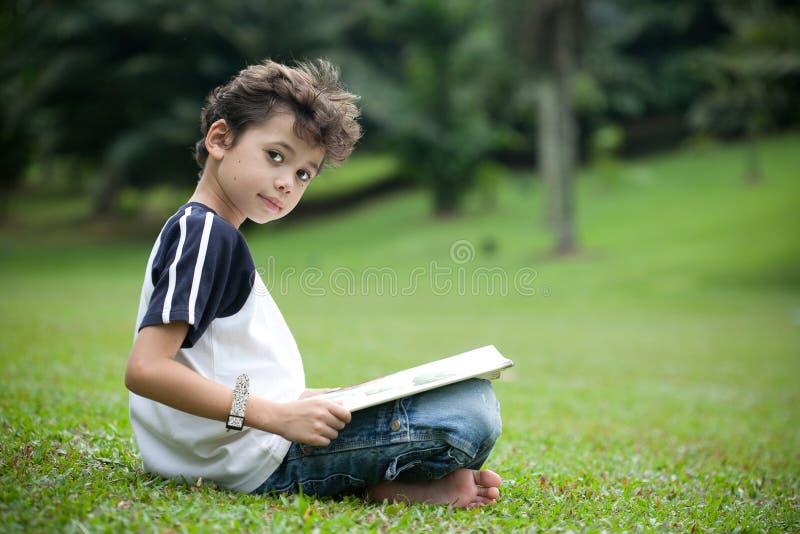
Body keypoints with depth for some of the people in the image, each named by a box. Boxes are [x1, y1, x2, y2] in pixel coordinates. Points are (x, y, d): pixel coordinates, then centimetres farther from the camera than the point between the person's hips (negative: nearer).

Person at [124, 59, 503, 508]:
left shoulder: (193, 228, 21)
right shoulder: (210, 232, -11)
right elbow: (145, 370, -23)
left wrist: (299, 399, 15)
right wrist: (278, 415, -23)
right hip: (261, 464, -11)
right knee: (472, 407, -18)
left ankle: (375, 481, 1)